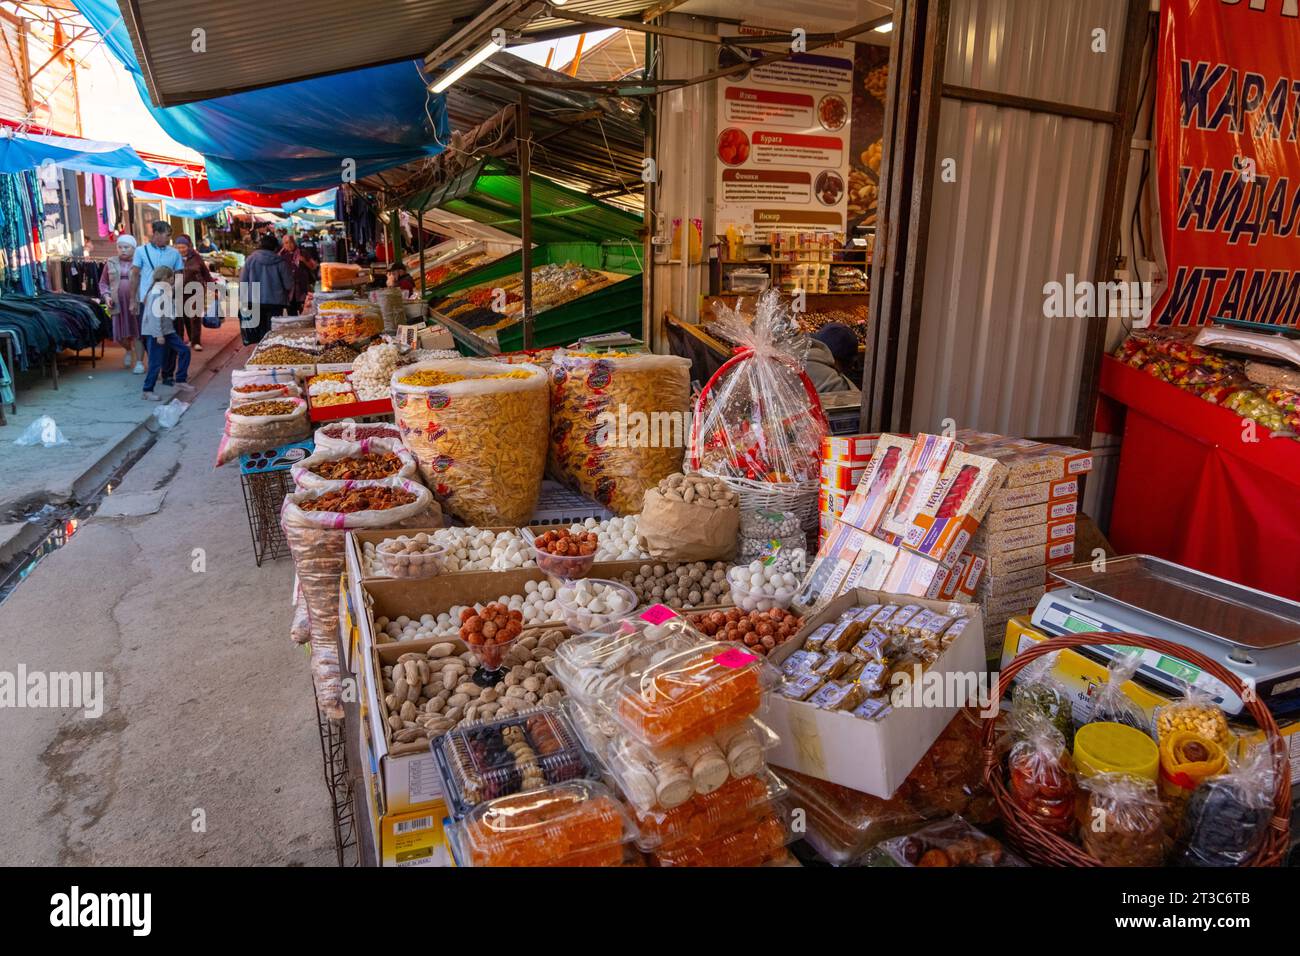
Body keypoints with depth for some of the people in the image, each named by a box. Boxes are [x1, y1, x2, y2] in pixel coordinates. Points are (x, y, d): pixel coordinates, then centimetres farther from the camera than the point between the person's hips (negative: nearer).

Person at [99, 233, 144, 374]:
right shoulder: (111, 264, 11)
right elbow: (103, 283, 17)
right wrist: (106, 296, 0)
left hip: (136, 303, -3)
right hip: (118, 304, 3)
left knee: (137, 333, -1)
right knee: (120, 335, 4)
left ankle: (139, 362, 7)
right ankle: (128, 350, 35)